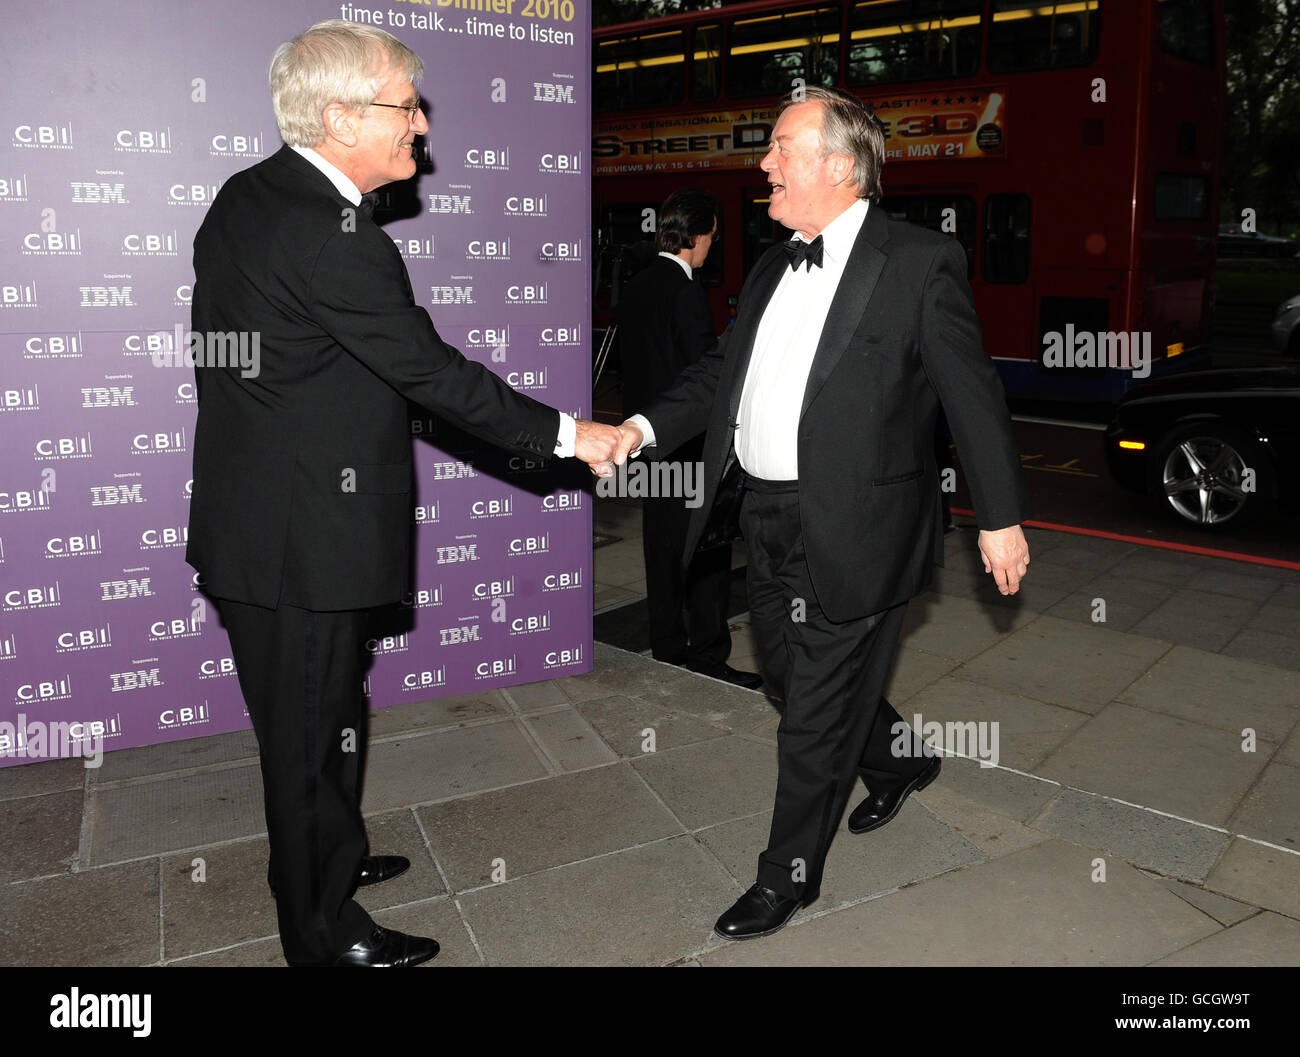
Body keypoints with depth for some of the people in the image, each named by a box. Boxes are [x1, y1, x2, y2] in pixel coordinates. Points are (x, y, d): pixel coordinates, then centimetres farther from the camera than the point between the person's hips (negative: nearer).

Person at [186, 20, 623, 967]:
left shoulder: (246, 197, 8)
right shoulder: (330, 238, -23)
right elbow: (432, 372, -21)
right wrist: (566, 435, -13)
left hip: (253, 520, 10)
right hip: (302, 538, -10)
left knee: (319, 714, 24)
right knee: (313, 731, 6)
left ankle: (332, 857, 45)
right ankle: (325, 933, 26)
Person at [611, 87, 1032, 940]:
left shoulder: (919, 263, -9)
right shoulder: (770, 271, 12)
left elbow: (974, 396, -9)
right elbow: (720, 372, 14)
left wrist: (1002, 517, -8)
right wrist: (645, 427, -2)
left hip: (852, 533, -7)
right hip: (767, 520, 8)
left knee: (816, 717, 4)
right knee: (791, 674, 23)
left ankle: (789, 875, 25)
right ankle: (900, 755, 51)